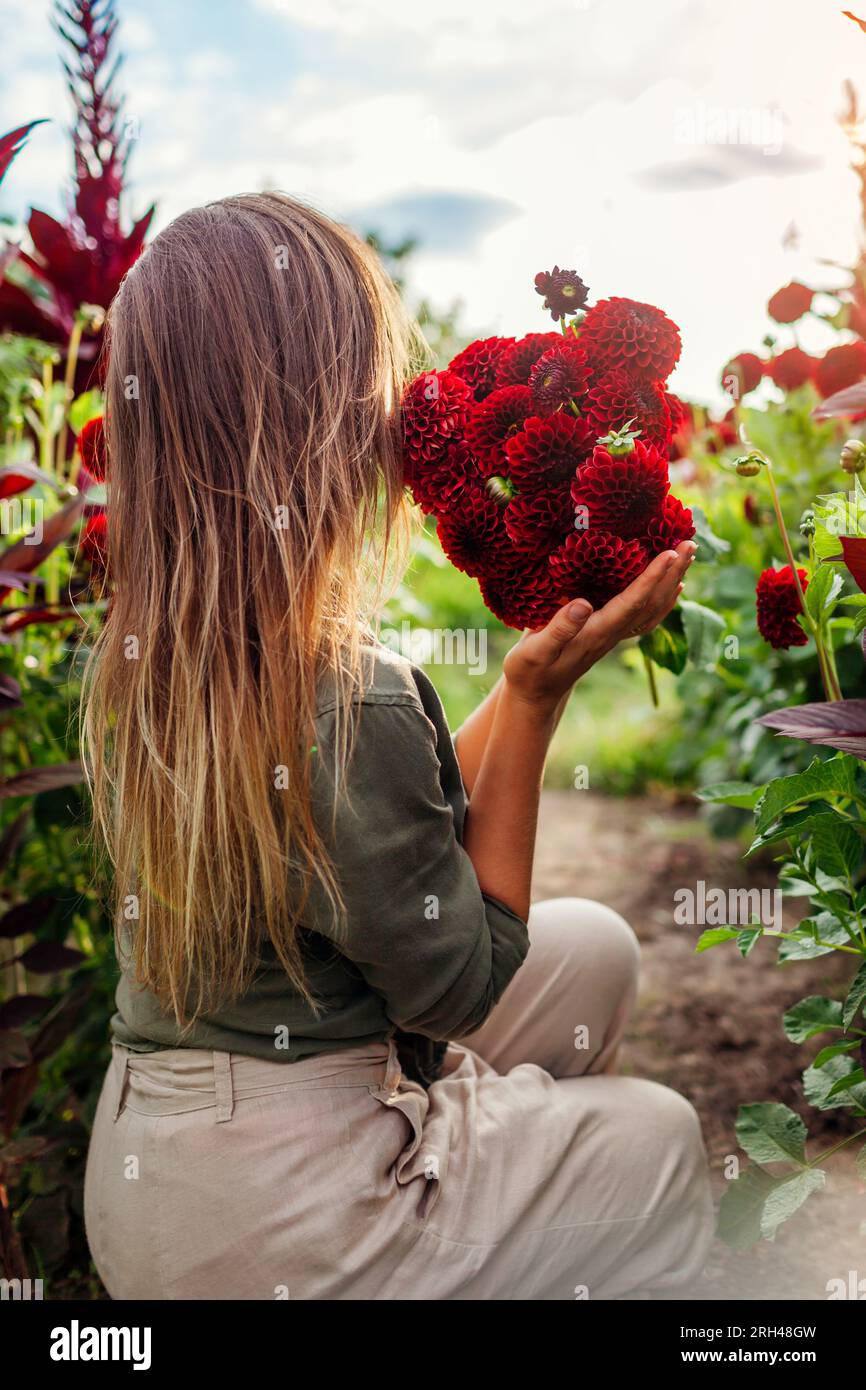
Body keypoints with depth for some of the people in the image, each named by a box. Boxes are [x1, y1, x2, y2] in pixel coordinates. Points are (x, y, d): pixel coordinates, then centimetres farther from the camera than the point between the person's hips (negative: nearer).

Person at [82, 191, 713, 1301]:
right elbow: (461, 983, -14)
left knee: (593, 947, 17)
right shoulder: (348, 702, -30)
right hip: (260, 1231, -7)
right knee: (656, 1132, 16)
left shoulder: (140, 652, -3)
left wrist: (532, 670, 4)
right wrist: (538, 693, -15)